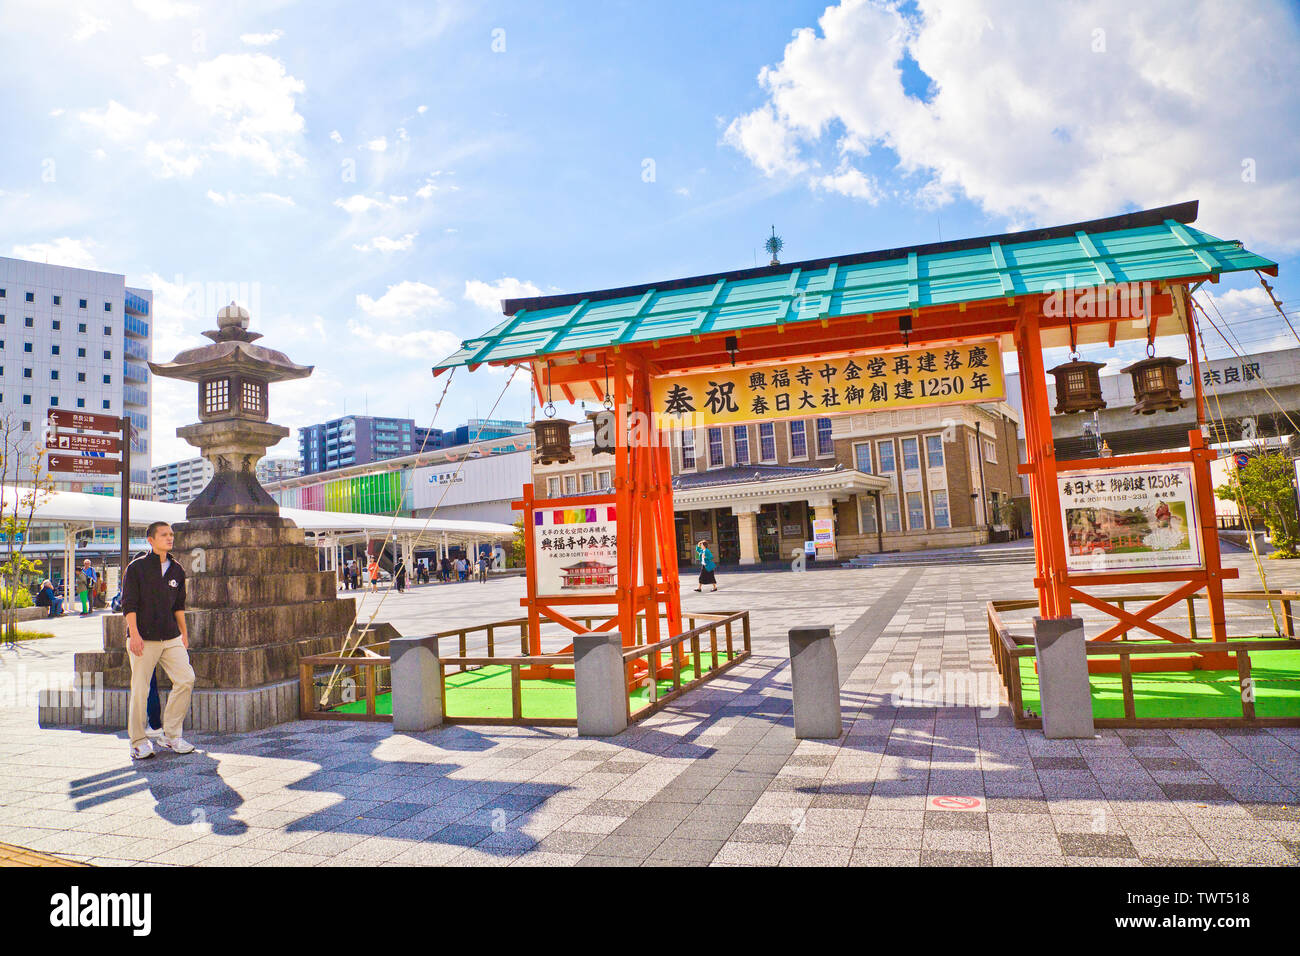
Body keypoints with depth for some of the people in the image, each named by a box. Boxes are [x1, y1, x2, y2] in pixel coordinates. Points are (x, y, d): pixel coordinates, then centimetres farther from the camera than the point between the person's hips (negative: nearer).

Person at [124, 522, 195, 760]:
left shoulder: (176, 569, 12)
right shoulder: (136, 568, -3)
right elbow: (129, 604, -6)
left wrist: (184, 633, 19)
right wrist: (134, 634, -14)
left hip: (171, 638, 5)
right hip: (143, 639, -5)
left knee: (186, 679, -4)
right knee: (140, 690, -1)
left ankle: (171, 735, 9)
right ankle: (138, 741, 14)